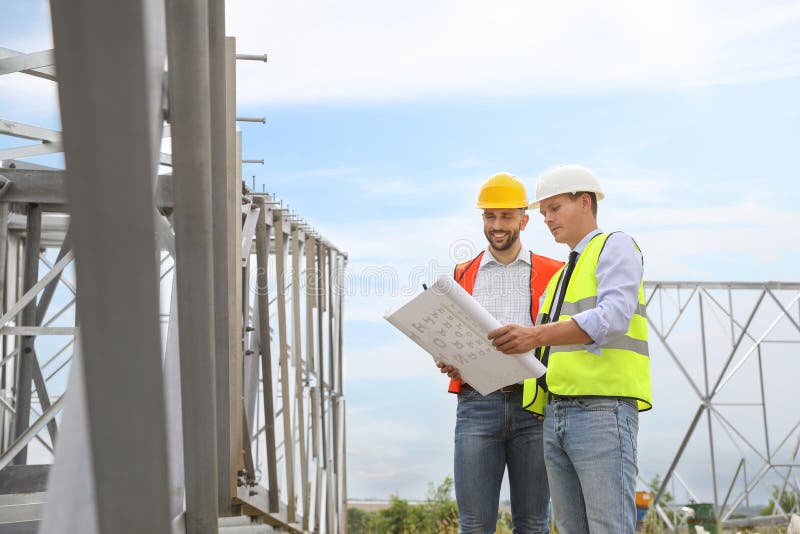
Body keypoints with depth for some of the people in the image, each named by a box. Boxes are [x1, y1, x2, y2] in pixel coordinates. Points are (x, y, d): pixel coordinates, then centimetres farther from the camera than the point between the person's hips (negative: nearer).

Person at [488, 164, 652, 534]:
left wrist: (538, 335, -28)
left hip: (603, 409, -8)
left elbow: (613, 316, -16)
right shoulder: (559, 277, 27)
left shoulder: (615, 246, 4)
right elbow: (538, 351, 21)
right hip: (556, 413, 8)